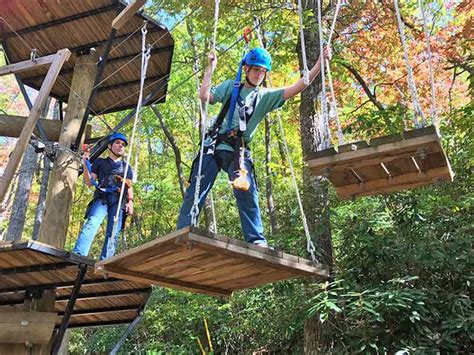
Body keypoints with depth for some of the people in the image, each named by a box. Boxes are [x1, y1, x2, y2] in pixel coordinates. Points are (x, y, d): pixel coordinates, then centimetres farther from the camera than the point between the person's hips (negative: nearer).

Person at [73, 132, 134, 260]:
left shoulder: (126, 167, 26)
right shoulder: (100, 162, 20)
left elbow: (129, 187, 20)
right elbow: (89, 183, 13)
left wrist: (130, 202, 3)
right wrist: (85, 164, 2)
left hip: (119, 201, 2)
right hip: (102, 198, -2)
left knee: (113, 233, -12)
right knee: (92, 224, -27)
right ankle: (77, 255, -39)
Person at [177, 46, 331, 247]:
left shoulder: (266, 96, 11)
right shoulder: (230, 86, 12)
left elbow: (297, 88, 2)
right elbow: (204, 97, -1)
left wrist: (320, 62, -4)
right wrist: (210, 69, -1)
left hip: (239, 152, 0)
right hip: (214, 146, 0)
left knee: (247, 194, -12)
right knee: (196, 191, -4)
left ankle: (257, 240, -9)